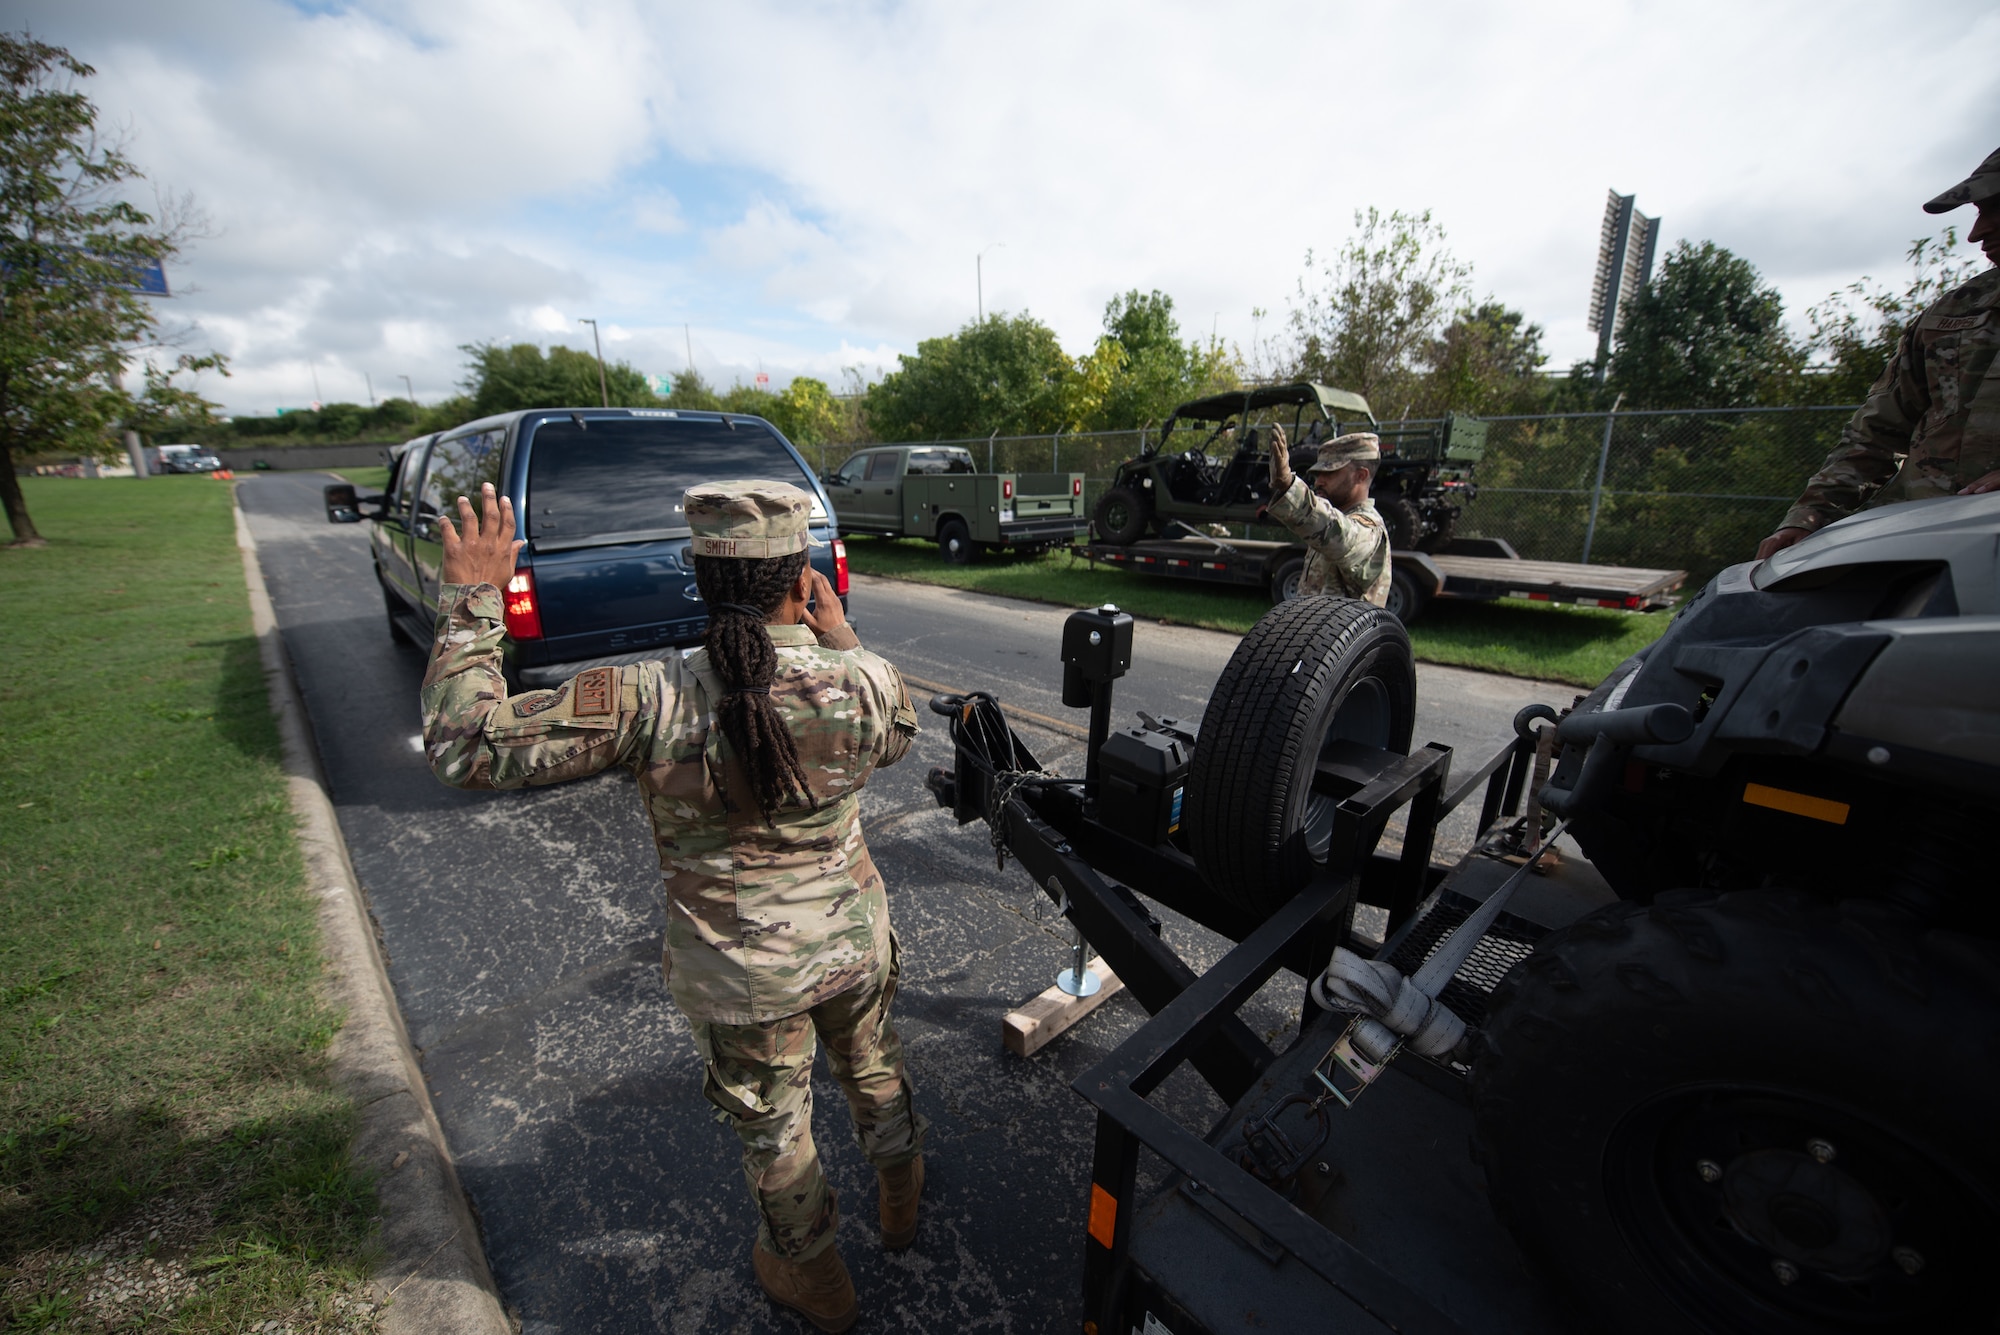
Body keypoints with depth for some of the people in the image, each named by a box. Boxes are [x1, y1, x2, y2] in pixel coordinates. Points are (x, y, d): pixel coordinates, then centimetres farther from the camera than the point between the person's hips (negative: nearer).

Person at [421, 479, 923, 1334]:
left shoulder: (646, 704, -29)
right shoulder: (862, 684, -22)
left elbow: (467, 748, -20)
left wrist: (471, 601, -13)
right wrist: (838, 635, 7)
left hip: (741, 980, -2)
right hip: (857, 945, 2)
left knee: (772, 1127, 26)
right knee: (873, 1069, 32)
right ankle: (900, 1192, 61)